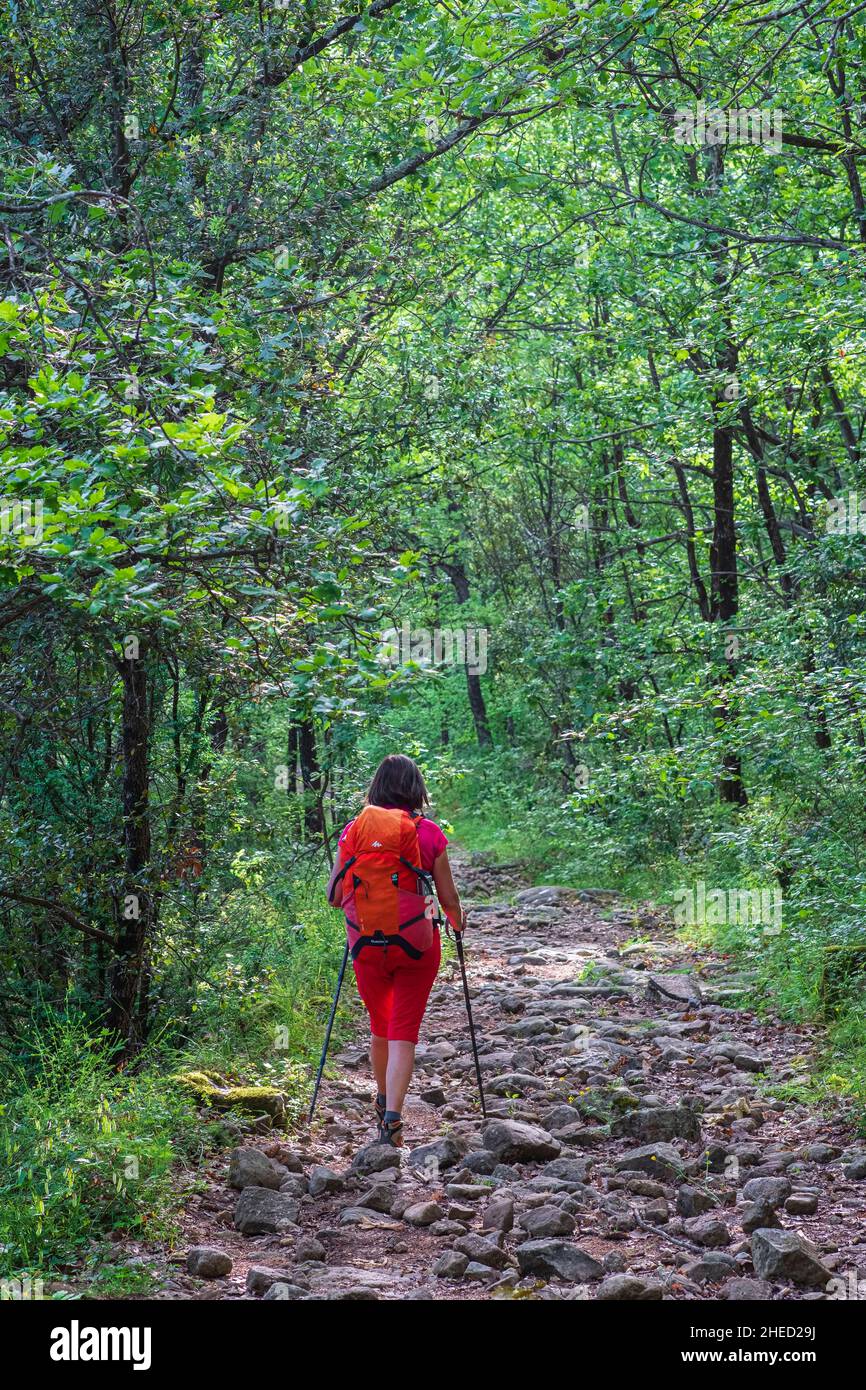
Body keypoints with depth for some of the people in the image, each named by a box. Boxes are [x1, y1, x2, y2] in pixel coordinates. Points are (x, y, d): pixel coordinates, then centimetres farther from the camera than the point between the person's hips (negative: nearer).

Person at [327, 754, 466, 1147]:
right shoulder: (429, 833, -5)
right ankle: (392, 1117, -11)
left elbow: (333, 896, 1)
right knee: (403, 1033, 3)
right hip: (416, 944, -2)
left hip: (366, 944, 2)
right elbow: (449, 898, -1)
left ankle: (383, 1102, 40)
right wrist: (457, 920, 22)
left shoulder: (354, 830, -1)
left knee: (379, 1026, 22)